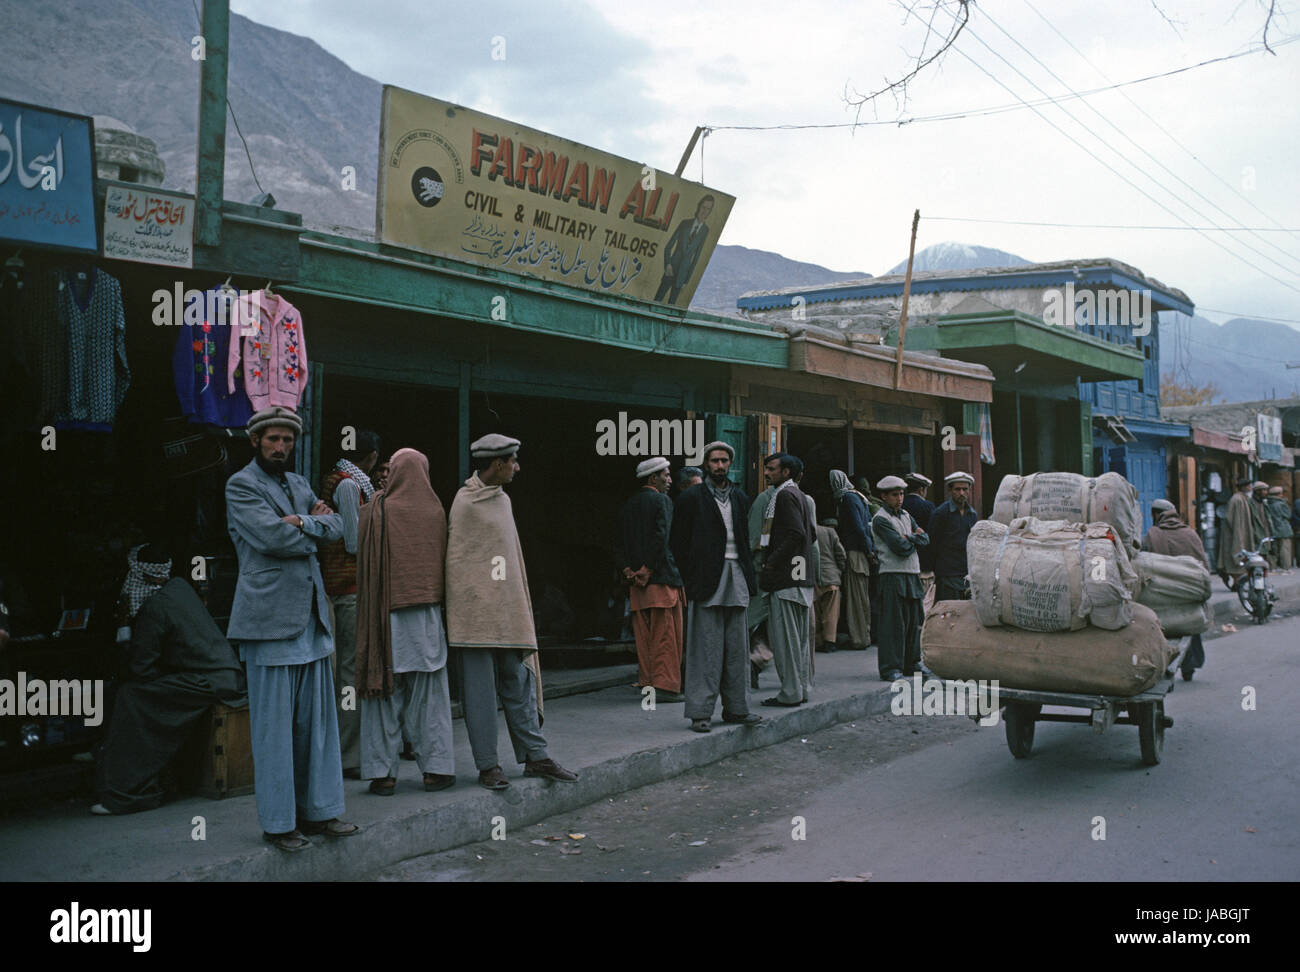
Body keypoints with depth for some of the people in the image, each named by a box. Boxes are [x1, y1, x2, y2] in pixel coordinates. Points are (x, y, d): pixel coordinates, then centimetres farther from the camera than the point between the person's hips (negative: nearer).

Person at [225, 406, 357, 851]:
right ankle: (277, 822, 7)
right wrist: (312, 530, -1)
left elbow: (335, 526, 8)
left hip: (311, 615, 7)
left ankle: (318, 810, 19)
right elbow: (273, 536, -16)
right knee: (274, 723, -2)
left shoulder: (299, 484, 20)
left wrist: (302, 522, -9)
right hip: (271, 617, -7)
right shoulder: (240, 485, -3)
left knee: (317, 718, 10)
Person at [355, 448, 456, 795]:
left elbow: (365, 566, -1)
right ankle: (435, 769, 10)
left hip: (385, 613, -2)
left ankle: (384, 773, 5)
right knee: (429, 692, 8)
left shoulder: (376, 511, -5)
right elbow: (444, 562, 8)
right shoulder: (435, 512, 2)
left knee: (385, 692, 4)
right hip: (427, 614, 2)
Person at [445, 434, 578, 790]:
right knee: (480, 690, -1)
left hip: (508, 612, 8)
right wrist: (465, 611, -14)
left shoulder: (502, 499, 16)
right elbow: (456, 561, -10)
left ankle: (535, 756, 16)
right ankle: (487, 765, 5)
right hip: (477, 613, -8)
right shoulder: (466, 503, -9)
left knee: (519, 682, 10)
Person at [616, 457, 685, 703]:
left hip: (637, 580, 7)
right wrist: (648, 570, -14)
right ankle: (665, 685, -4)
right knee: (665, 634, -4)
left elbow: (621, 543, 10)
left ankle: (647, 683, 13)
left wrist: (627, 570, 2)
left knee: (644, 635, 10)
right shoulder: (662, 501, -6)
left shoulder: (628, 505, 15)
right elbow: (662, 539, -16)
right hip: (661, 576, -7)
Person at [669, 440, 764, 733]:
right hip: (706, 581, -5)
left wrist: (747, 575, 10)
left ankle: (736, 708, 17)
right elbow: (678, 544, -2)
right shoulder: (692, 498, 0)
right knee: (706, 648, -5)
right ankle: (700, 712, 1)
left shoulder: (740, 498, 16)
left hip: (736, 578, 5)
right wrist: (689, 582, -7)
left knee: (736, 649, 9)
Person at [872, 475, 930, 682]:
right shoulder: (880, 520, -7)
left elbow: (925, 539, 9)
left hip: (913, 574, 8)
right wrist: (915, 537, 2)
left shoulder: (906, 516, 18)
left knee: (913, 620, 10)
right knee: (894, 622, -8)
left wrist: (908, 538, -8)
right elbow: (902, 548, -15)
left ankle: (911, 663, 19)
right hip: (893, 575, -8)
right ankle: (890, 668, -4)